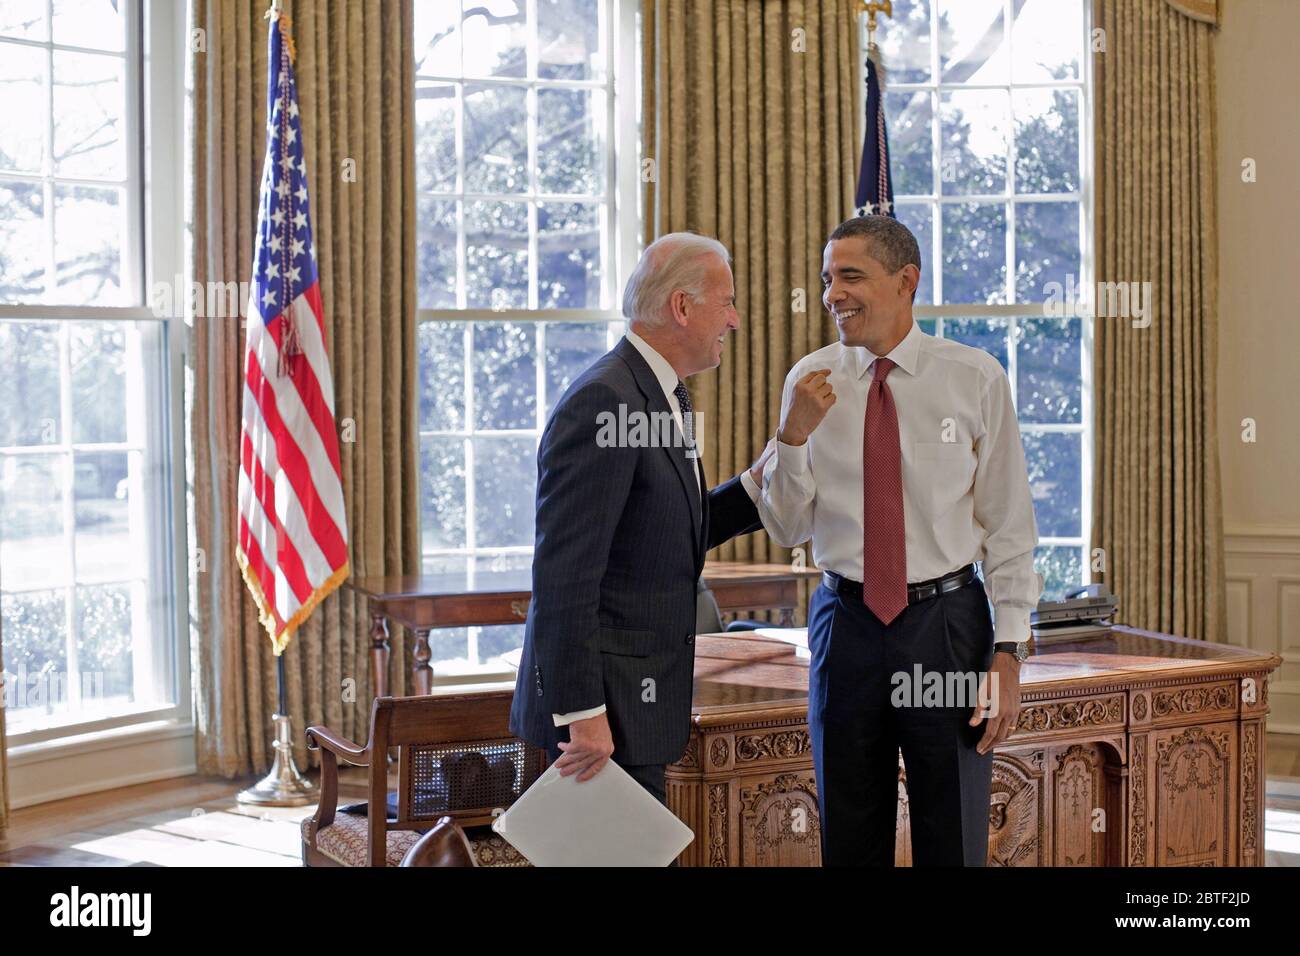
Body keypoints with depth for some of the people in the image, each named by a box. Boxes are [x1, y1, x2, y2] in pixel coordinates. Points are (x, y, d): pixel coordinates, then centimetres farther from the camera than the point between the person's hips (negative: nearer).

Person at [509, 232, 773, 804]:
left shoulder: (663, 394, 13)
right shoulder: (602, 402, -18)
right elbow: (564, 572, -23)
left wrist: (756, 484, 8)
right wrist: (581, 711, -24)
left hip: (639, 691, 10)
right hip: (602, 702, -10)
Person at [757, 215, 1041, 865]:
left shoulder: (975, 378, -6)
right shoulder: (811, 381, 1)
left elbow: (1009, 525, -4)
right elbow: (786, 529, 3)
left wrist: (1008, 652, -8)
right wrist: (795, 434, -13)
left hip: (947, 622, -2)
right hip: (846, 622, 2)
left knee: (954, 840, 10)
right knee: (849, 840, 15)